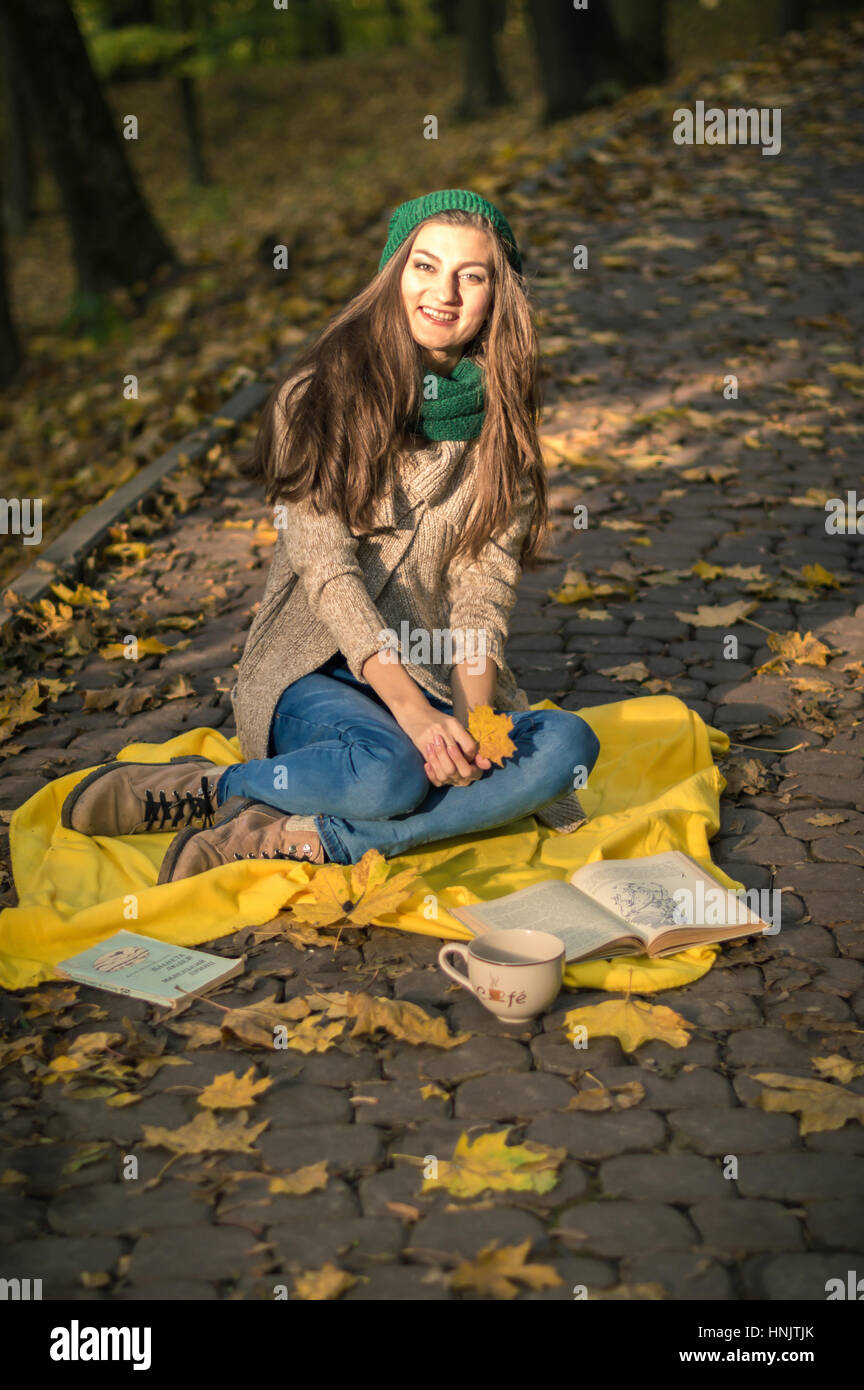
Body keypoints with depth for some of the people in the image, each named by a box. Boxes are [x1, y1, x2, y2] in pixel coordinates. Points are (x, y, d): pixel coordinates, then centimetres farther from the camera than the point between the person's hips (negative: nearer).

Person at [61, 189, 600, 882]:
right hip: (314, 672, -4)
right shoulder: (322, 394, -3)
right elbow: (328, 571, -12)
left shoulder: (501, 425, 6)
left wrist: (474, 717, -20)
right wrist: (412, 712, -25)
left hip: (442, 681, 4)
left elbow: (483, 587, -1)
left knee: (568, 746, -28)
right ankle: (206, 786, -12)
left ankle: (300, 837, -28)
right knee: (389, 769, -38)